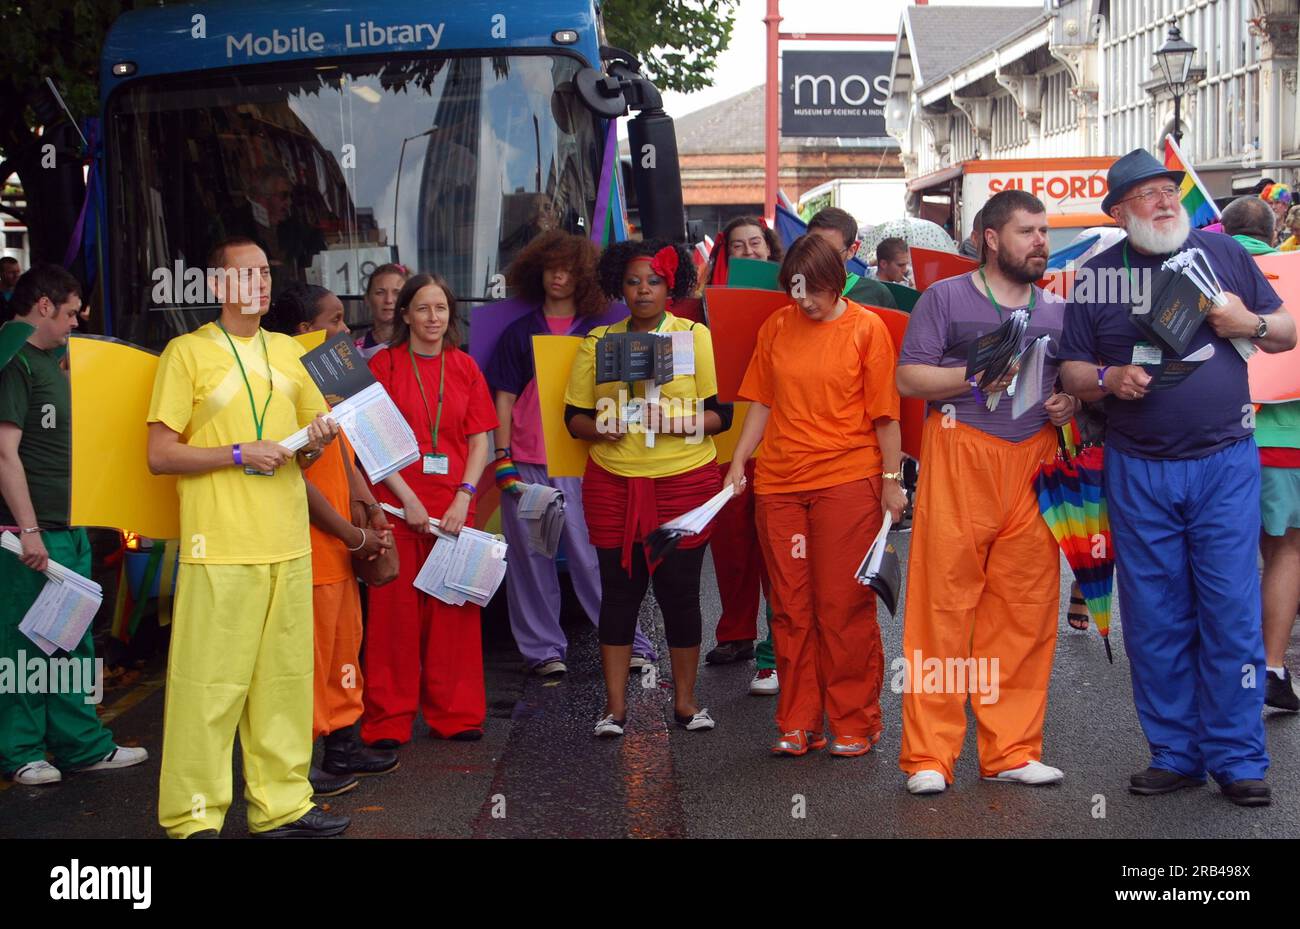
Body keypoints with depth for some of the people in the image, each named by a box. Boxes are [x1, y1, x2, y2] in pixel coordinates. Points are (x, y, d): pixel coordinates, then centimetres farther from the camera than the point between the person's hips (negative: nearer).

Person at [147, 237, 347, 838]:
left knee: (285, 675, 7)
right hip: (220, 548, -5)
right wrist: (239, 454, -14)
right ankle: (192, 817, 5)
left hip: (289, 543, 5)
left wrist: (316, 443, 1)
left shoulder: (287, 351, 16)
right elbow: (160, 455, -4)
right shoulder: (187, 352, 0)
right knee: (210, 681, -4)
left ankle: (282, 805, 16)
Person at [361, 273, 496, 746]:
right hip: (397, 505, -3)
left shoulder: (465, 367, 10)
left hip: (453, 507, 3)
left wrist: (464, 496, -6)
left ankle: (454, 713, 15)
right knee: (396, 609, 0)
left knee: (453, 609, 5)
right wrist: (408, 499, -12)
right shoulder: (384, 364, 1)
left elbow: (479, 441, 8)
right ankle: (389, 720, 8)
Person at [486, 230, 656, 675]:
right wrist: (503, 457, 0)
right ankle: (544, 648, 12)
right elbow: (505, 397, 9)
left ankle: (630, 643, 1)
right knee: (529, 557, 3)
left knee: (592, 554, -5)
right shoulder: (519, 333, 11)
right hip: (525, 460, 1)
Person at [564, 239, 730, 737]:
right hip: (613, 484, 2)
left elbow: (720, 412, 0)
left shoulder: (695, 335, 4)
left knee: (679, 588, 2)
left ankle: (685, 699, 16)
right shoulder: (597, 342, 10)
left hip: (684, 481, -1)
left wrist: (684, 422, -19)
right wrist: (600, 427, -11)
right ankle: (615, 705, 11)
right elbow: (574, 416, 10)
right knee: (619, 588, 3)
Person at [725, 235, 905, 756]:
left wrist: (892, 478, -3)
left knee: (845, 606, 0)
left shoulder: (866, 328, -2)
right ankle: (798, 723, 17)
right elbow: (762, 402, 12)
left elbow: (885, 413, -1)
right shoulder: (776, 327, 8)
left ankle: (854, 723, 12)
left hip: (847, 482, -4)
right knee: (790, 608, 7)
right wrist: (739, 462, 5)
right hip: (779, 483, 4)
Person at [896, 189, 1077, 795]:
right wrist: (978, 374, -12)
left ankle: (1012, 751, 11)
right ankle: (928, 757, 0)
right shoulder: (945, 297, 7)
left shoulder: (1059, 311, 20)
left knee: (1026, 609, 2)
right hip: (959, 457, -4)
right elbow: (908, 378, 0)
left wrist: (1071, 405, 4)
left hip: (1034, 464, 4)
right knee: (943, 602, -6)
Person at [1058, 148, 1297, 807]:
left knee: (1231, 614, -1)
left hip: (1225, 463, 0)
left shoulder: (1224, 253, 7)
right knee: (1155, 620, 5)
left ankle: (1237, 758, 8)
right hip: (1138, 473, 1)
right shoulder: (1097, 275, 6)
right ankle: (1175, 753, 17)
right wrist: (1109, 378, -13)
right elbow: (1071, 370, 8)